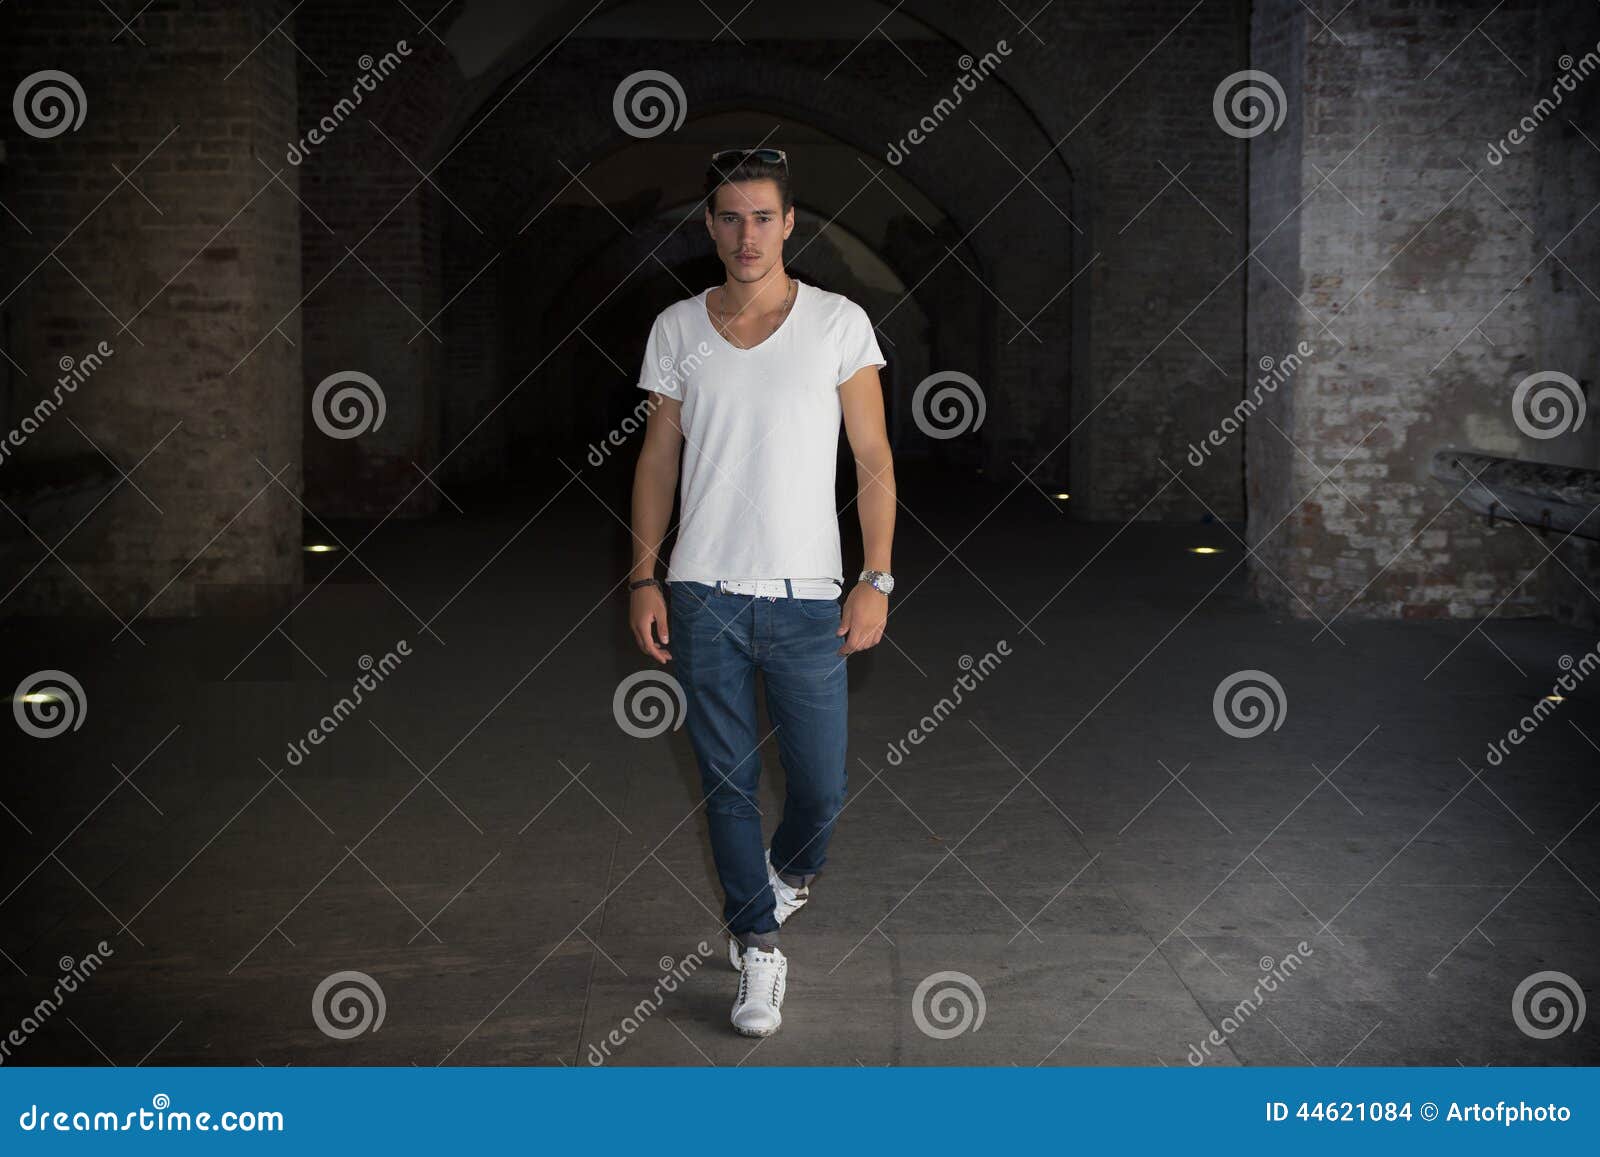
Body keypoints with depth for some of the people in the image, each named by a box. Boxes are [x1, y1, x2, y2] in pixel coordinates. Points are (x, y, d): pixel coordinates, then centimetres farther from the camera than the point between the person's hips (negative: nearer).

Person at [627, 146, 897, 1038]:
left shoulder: (839, 323, -1)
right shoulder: (677, 329, 6)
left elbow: (874, 461, 0)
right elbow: (659, 458, 10)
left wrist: (877, 579, -6)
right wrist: (644, 578, 3)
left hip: (807, 597, -1)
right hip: (703, 596, 2)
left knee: (822, 786, 4)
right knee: (728, 785, 6)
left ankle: (788, 872, 37)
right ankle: (759, 949, 22)